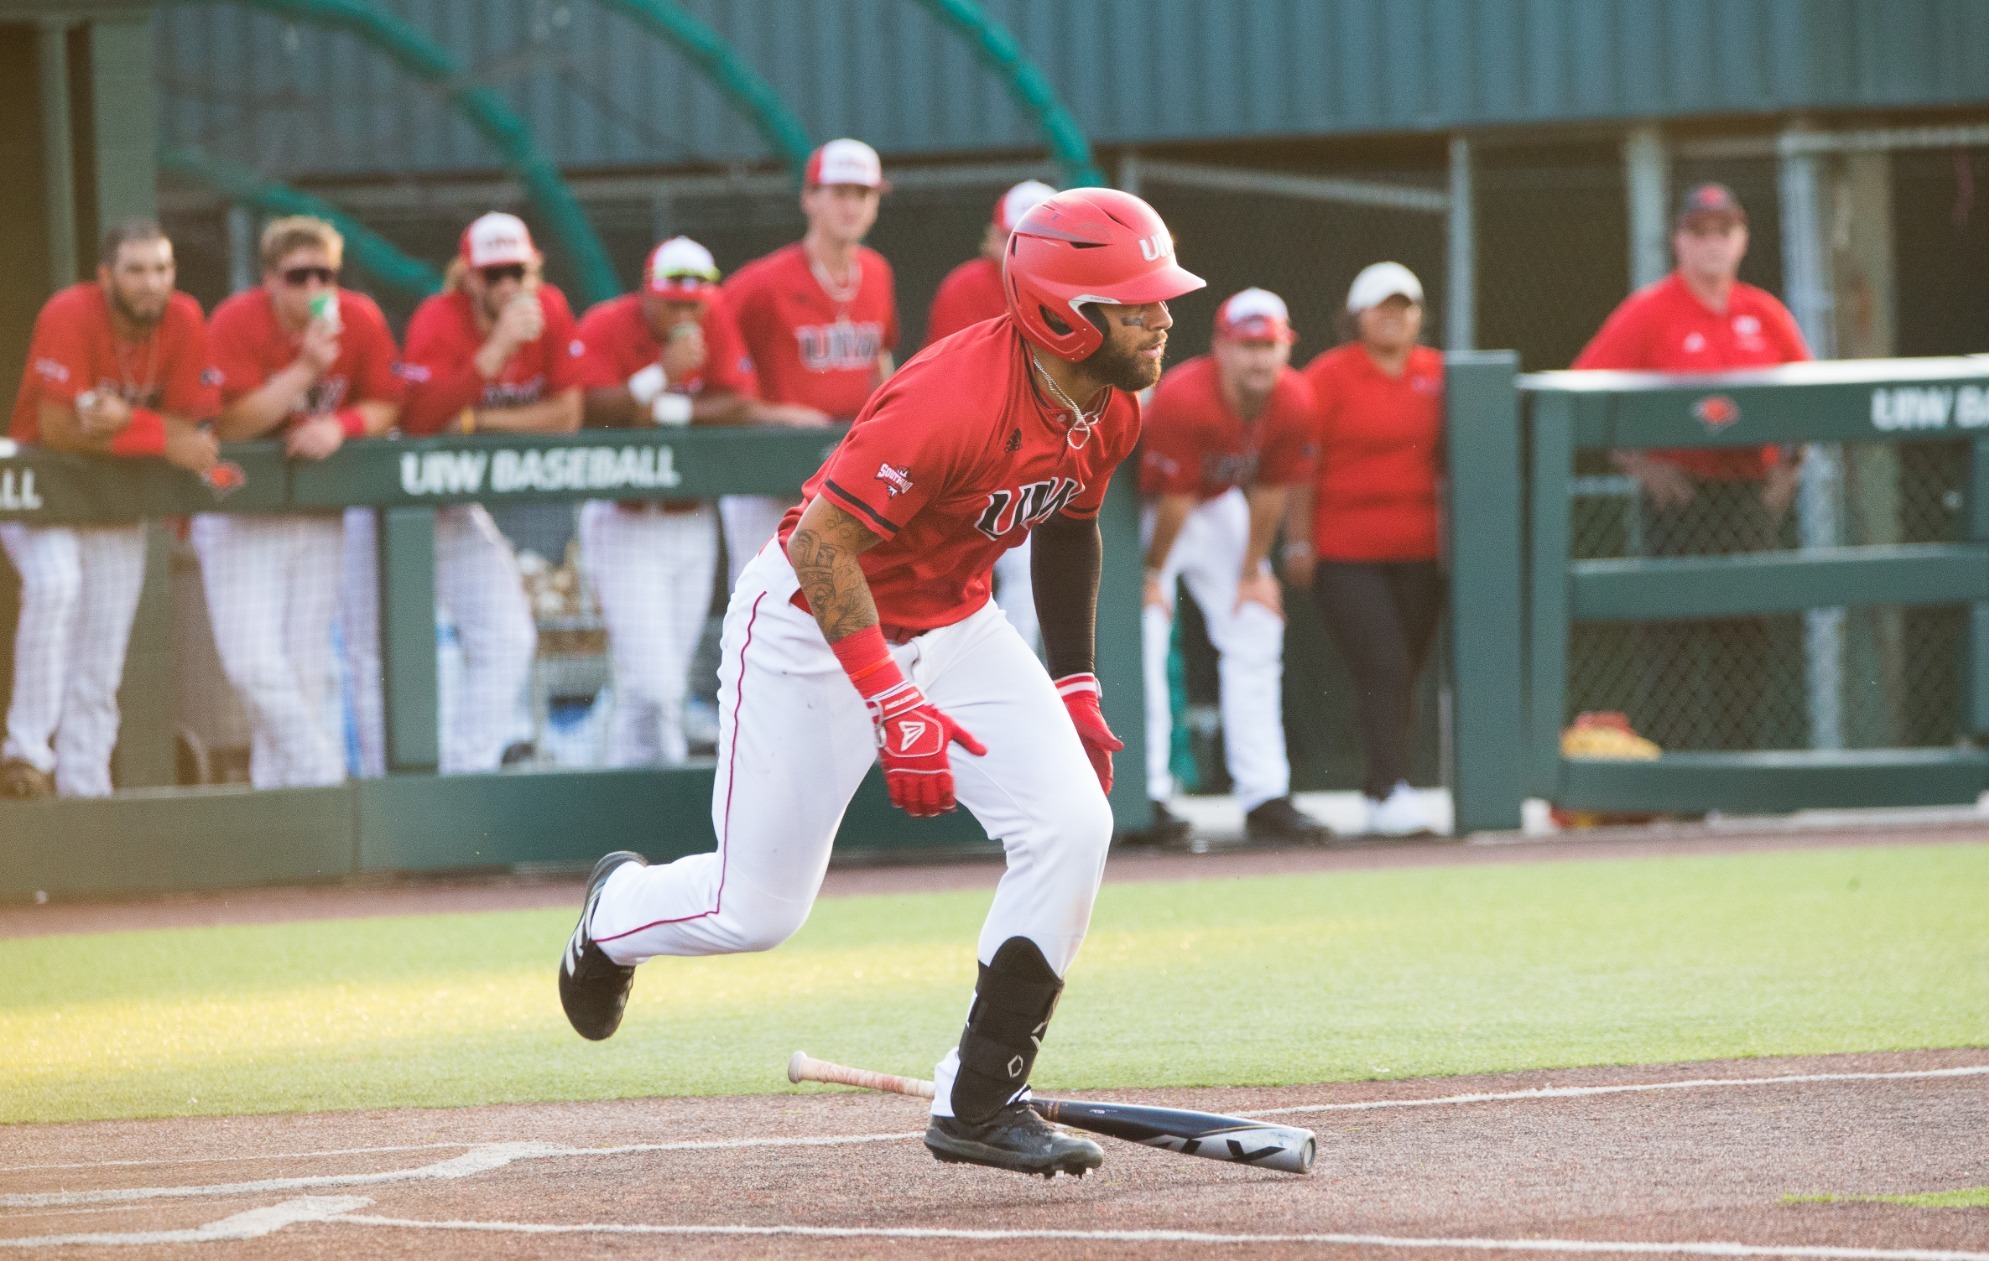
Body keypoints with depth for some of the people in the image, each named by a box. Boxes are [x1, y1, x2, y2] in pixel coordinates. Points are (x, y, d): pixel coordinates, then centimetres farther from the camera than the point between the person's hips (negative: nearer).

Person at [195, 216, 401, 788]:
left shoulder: (361, 321, -5)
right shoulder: (236, 323, -16)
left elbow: (387, 407, 3)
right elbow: (232, 424, -23)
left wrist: (339, 426, -18)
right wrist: (306, 369, -29)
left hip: (318, 517, 3)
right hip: (241, 515, -3)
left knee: (307, 669, 1)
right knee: (256, 664, -17)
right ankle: (323, 774, -11)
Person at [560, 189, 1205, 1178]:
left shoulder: (1109, 410, -6)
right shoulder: (954, 400, -33)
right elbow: (821, 543, -32)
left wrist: (1073, 687, 12)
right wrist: (891, 705, -36)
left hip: (952, 625, 7)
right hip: (814, 620, -7)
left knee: (1072, 826, -13)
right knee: (757, 909, -1)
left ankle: (980, 1102, -4)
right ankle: (617, 911, 36)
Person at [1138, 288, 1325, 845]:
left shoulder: (1293, 401, -18)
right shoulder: (1183, 399, -35)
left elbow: (1270, 490, -6)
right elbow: (1174, 499, -26)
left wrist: (1254, 572, 0)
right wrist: (1153, 576, -16)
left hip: (1220, 505, 6)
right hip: (1147, 510, -6)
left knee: (1256, 638, 3)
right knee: (1145, 646, -15)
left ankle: (1266, 796, 6)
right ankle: (1148, 796, -14)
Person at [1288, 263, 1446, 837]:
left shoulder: (1437, 374, 11)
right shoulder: (1328, 376, -2)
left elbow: (1450, 457, 18)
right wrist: (1299, 542, -9)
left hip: (1419, 553, 5)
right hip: (1345, 557, -5)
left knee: (1404, 676, 6)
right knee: (1383, 672, -14)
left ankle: (1376, 792, 15)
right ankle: (1390, 792, -15)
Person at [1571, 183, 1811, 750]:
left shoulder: (1765, 315, 10)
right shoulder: (1648, 313, -4)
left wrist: (1786, 463, 5)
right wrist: (1640, 463, -14)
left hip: (1749, 490, 5)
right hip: (1675, 488, -4)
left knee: (1745, 635, 7)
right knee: (1672, 634, -8)